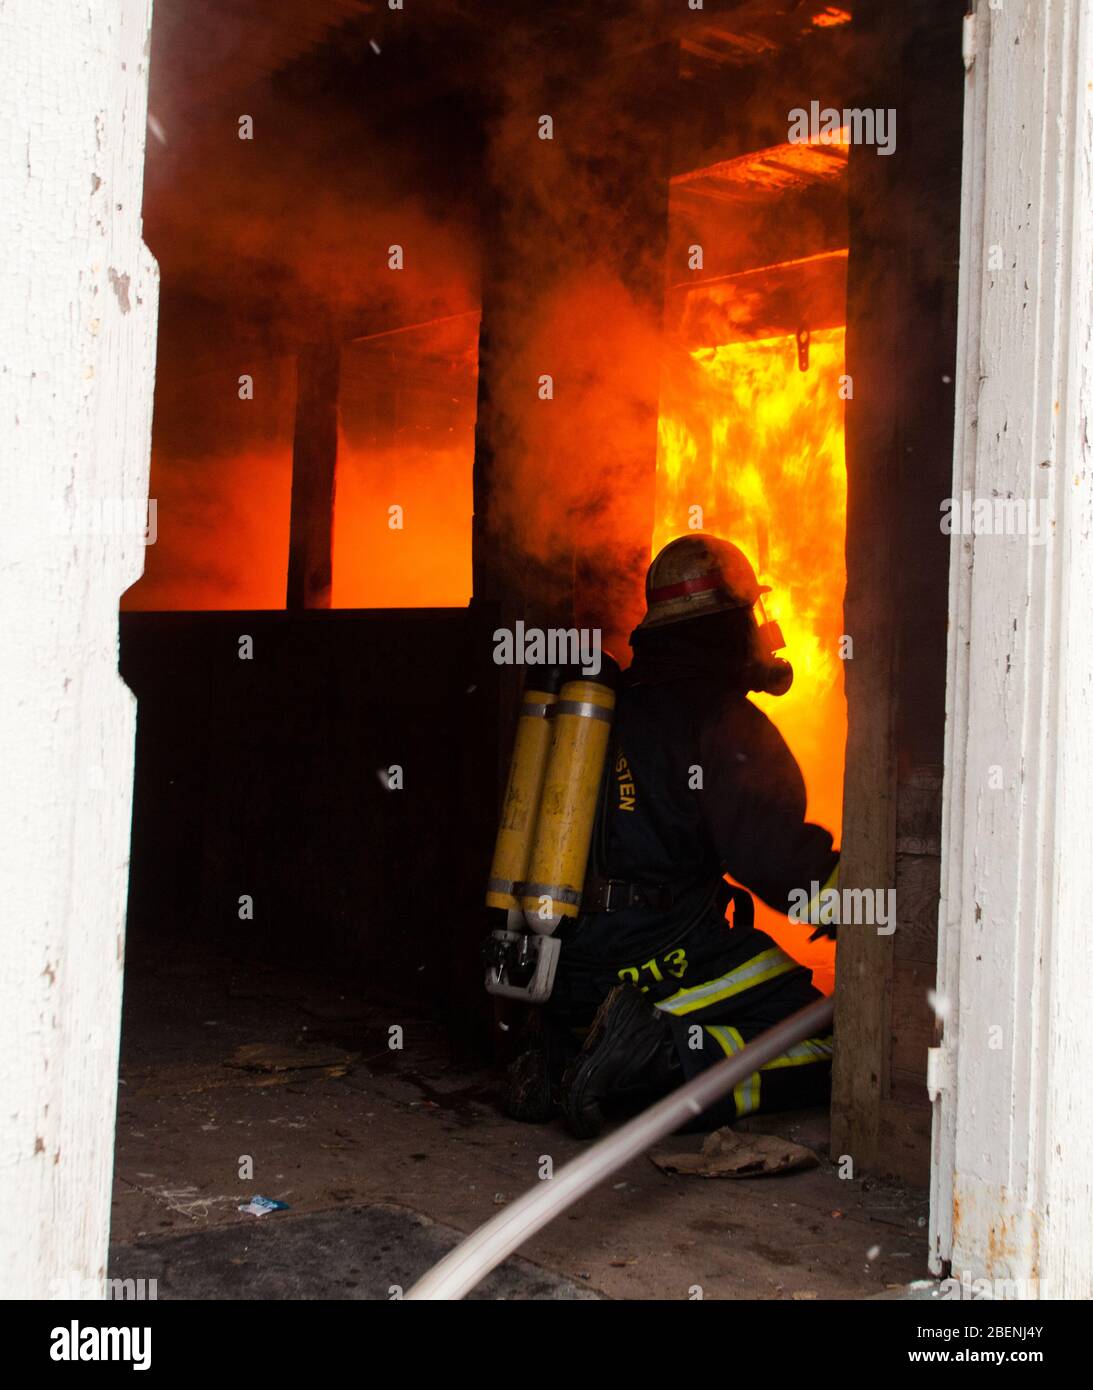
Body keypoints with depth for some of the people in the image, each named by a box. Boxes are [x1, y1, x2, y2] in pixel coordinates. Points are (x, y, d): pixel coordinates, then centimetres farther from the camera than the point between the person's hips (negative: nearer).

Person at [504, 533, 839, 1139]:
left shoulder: (614, 704, 15)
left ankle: (566, 1050, 2)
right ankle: (661, 1052, -19)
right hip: (666, 957, -8)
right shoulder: (724, 722, -8)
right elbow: (776, 856, -13)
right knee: (833, 1049, -3)